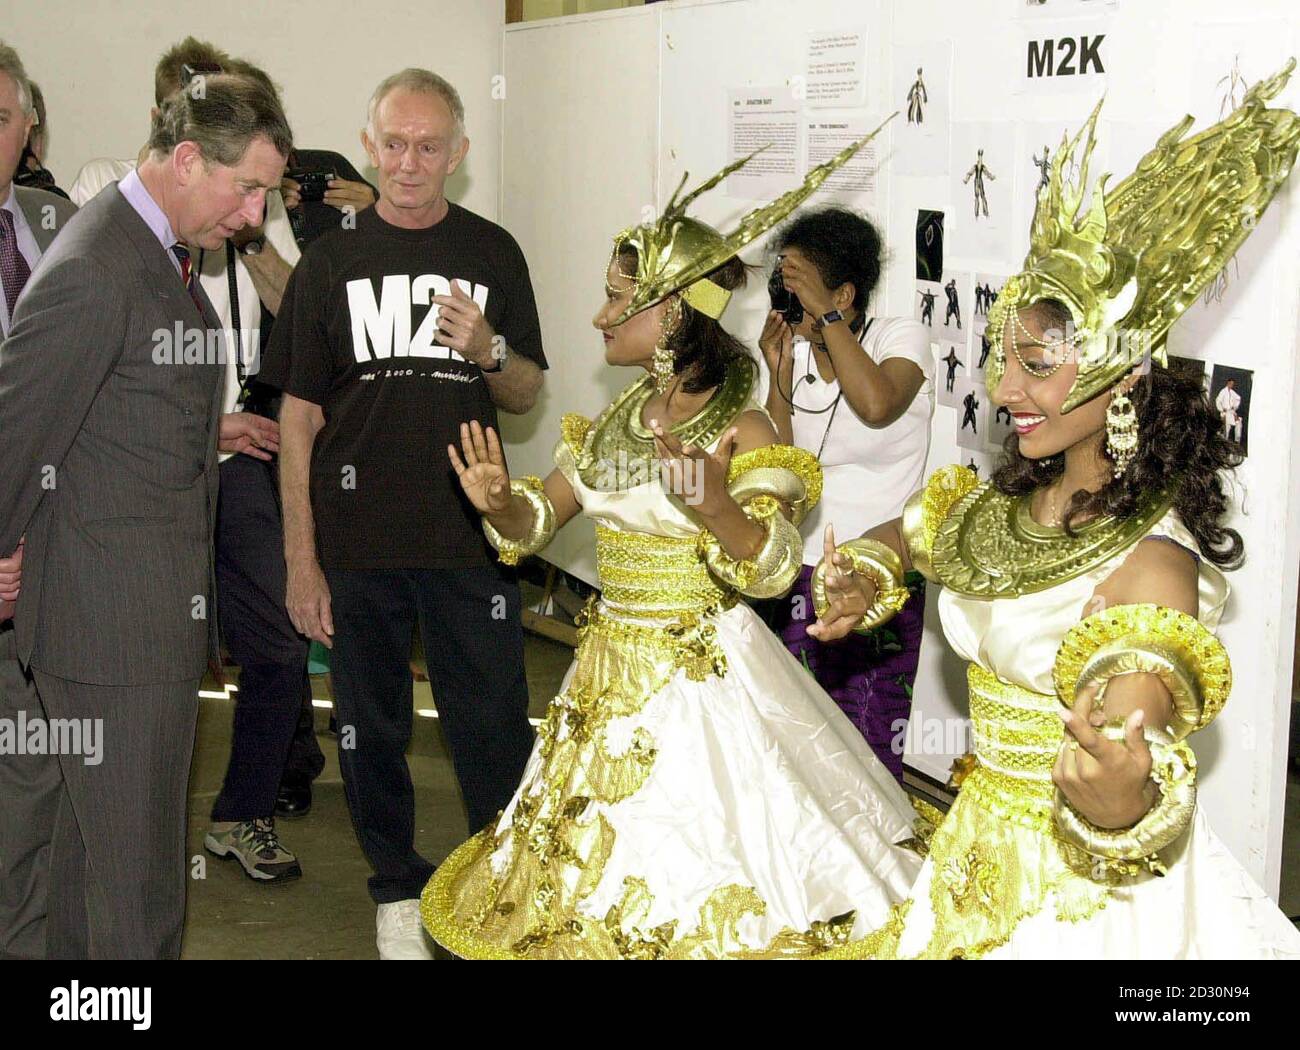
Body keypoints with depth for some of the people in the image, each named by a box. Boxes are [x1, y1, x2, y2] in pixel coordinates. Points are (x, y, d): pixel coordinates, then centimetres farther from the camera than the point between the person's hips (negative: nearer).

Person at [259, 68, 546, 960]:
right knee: (372, 725, 10)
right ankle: (399, 889, 28)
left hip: (470, 536, 0)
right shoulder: (332, 262, 3)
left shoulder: (492, 254, 5)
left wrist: (488, 352, -13)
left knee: (494, 722, 1)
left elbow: (527, 396, 10)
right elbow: (299, 417, 3)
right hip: (358, 542, 0)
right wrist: (301, 559, -2)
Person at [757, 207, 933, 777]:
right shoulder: (793, 353, 3)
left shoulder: (901, 338, -7)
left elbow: (876, 405, -30)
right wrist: (779, 372, -10)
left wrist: (826, 316, -23)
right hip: (799, 574, 4)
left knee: (868, 746, 1)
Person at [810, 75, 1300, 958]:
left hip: (1090, 888, -7)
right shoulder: (1015, 503, -2)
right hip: (985, 858, 7)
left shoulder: (1152, 561, -24)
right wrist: (863, 583, 1)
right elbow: (919, 528, 20)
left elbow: (1130, 756, -33)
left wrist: (1117, 793, -54)